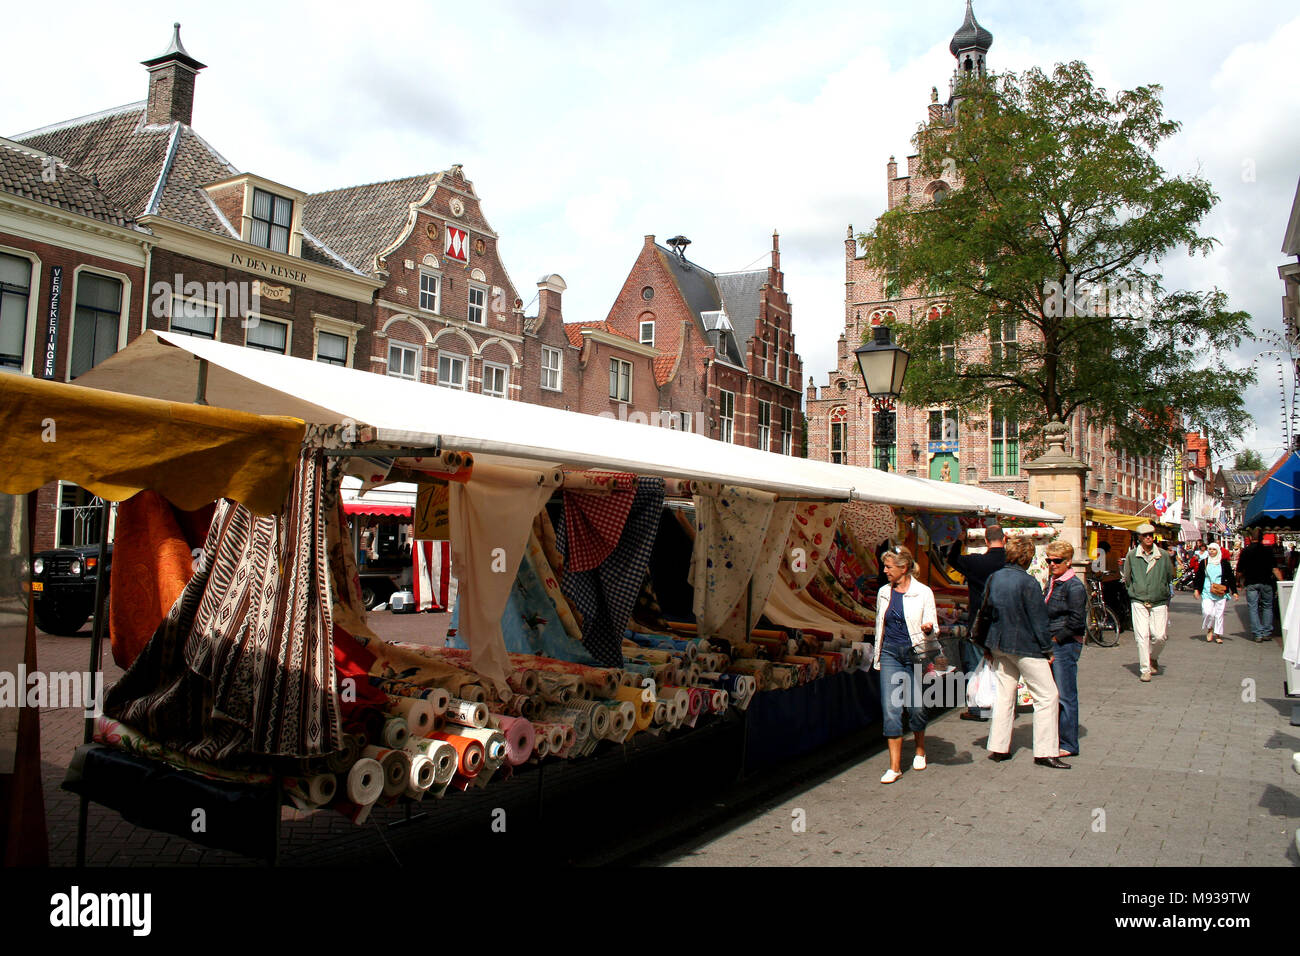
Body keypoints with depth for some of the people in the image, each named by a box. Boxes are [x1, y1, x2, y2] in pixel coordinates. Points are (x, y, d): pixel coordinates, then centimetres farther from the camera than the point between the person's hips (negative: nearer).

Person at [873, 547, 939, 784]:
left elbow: (933, 626, -3)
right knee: (890, 707, -6)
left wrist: (927, 629, -26)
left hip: (915, 652, -3)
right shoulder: (884, 593, 9)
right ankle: (895, 766, -2)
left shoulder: (923, 593, -5)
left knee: (915, 706, 7)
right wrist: (878, 656, 17)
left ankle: (920, 750, 36)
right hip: (890, 653, 3)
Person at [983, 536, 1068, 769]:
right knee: (1047, 696, 3)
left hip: (999, 645, 7)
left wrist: (988, 646, 18)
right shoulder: (1028, 583, -17)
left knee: (1005, 694, 14)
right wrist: (1047, 649, -3)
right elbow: (1038, 620, -13)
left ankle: (998, 747, 16)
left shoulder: (994, 578, 3)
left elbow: (986, 611, 10)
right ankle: (1045, 752, 3)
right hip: (1025, 647, -7)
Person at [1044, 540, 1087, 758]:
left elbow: (1076, 621, -15)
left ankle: (1068, 745, 4)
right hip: (1051, 644, 9)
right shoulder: (1052, 582, 14)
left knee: (1065, 696, -4)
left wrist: (1055, 639, -12)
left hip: (1066, 644, -8)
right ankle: (1055, 739, 23)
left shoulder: (1074, 586, -11)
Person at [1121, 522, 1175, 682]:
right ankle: (1145, 670, 2)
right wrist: (1135, 592, 9)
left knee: (1160, 636, -3)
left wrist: (1161, 591, 12)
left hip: (1159, 603, 1)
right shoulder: (1131, 556, 1)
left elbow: (1170, 577, 15)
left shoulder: (1163, 555, 2)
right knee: (1142, 636, -6)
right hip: (1139, 603, -1)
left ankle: (1153, 658, 27)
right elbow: (1127, 579, 11)